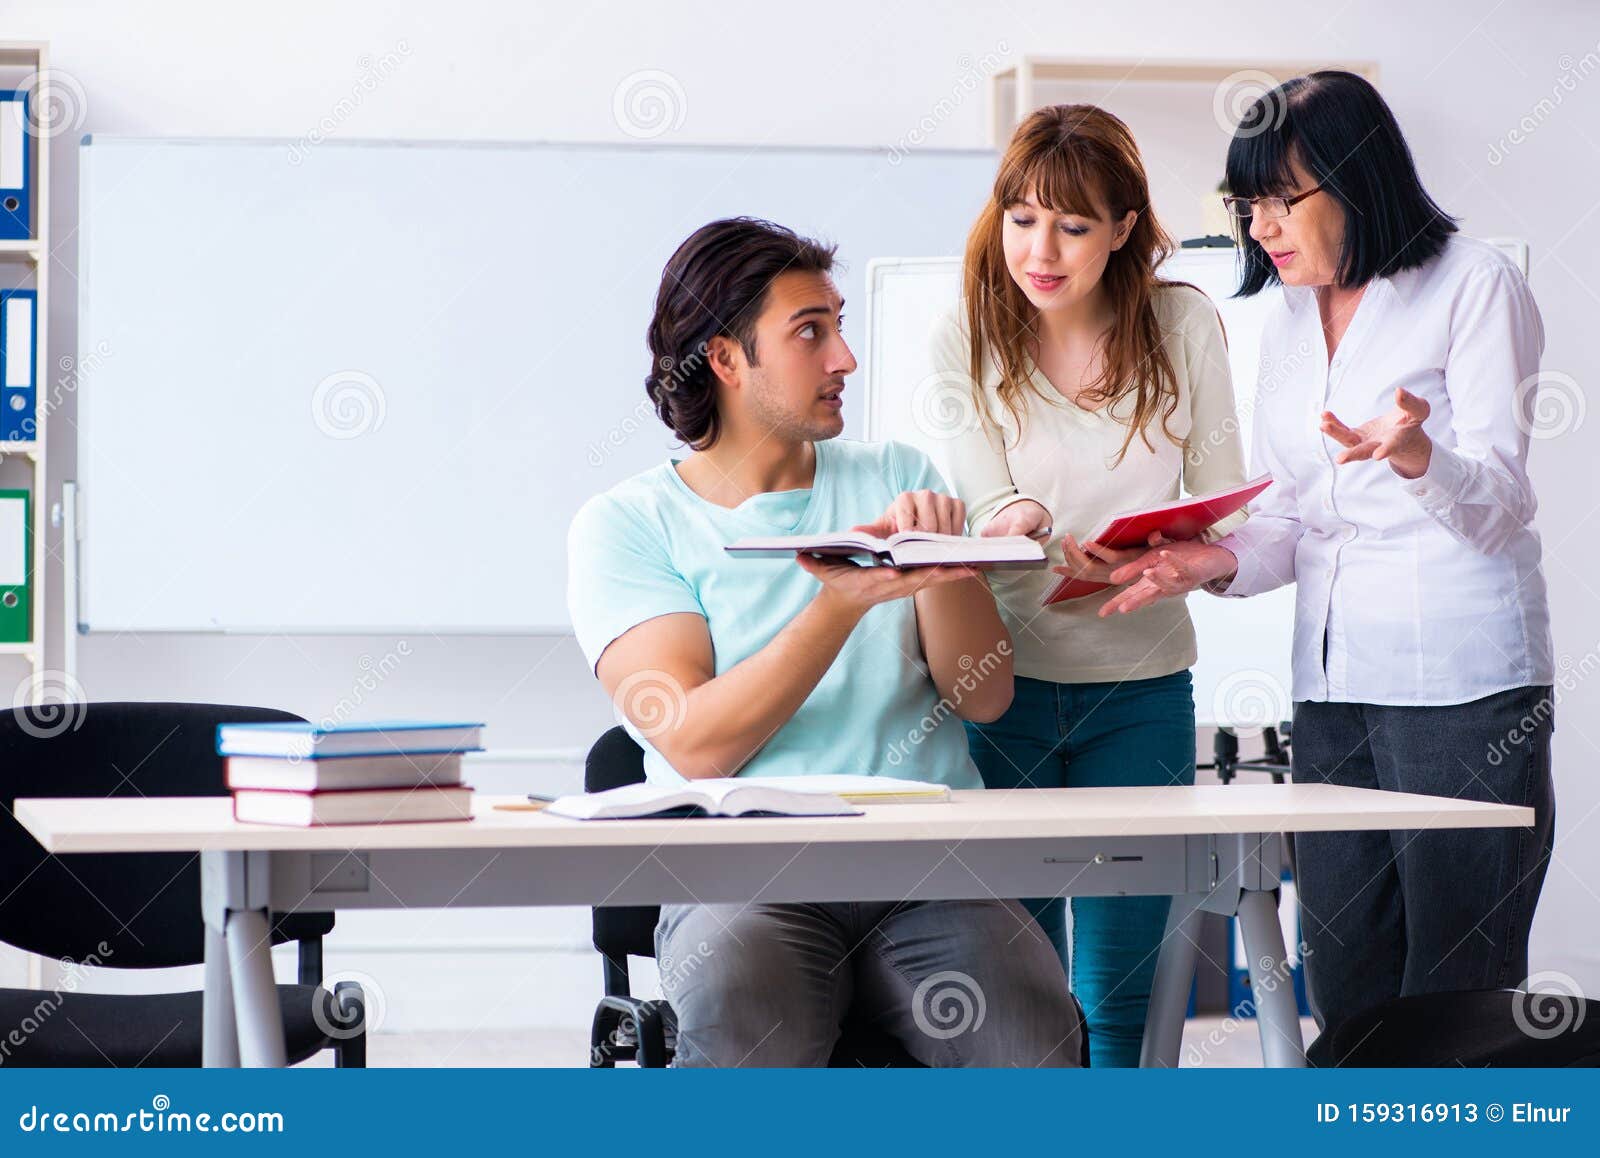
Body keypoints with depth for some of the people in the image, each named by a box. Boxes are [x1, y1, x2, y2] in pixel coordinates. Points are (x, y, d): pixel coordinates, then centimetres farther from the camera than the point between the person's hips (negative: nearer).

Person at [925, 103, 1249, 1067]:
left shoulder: (1184, 325, 2)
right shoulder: (966, 339, 0)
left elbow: (1225, 512, 4)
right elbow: (988, 507, -8)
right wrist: (1014, 526, -33)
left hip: (1141, 686, 1)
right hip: (1006, 676, -1)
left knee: (1120, 990, 2)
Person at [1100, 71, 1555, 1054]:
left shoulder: (1476, 285, -2)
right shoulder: (1291, 317, 18)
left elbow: (1497, 501, -9)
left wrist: (1414, 456, -30)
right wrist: (1219, 561, -1)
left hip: (1461, 678, -7)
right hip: (1334, 683, 7)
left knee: (1455, 993, -7)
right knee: (1348, 995, 5)